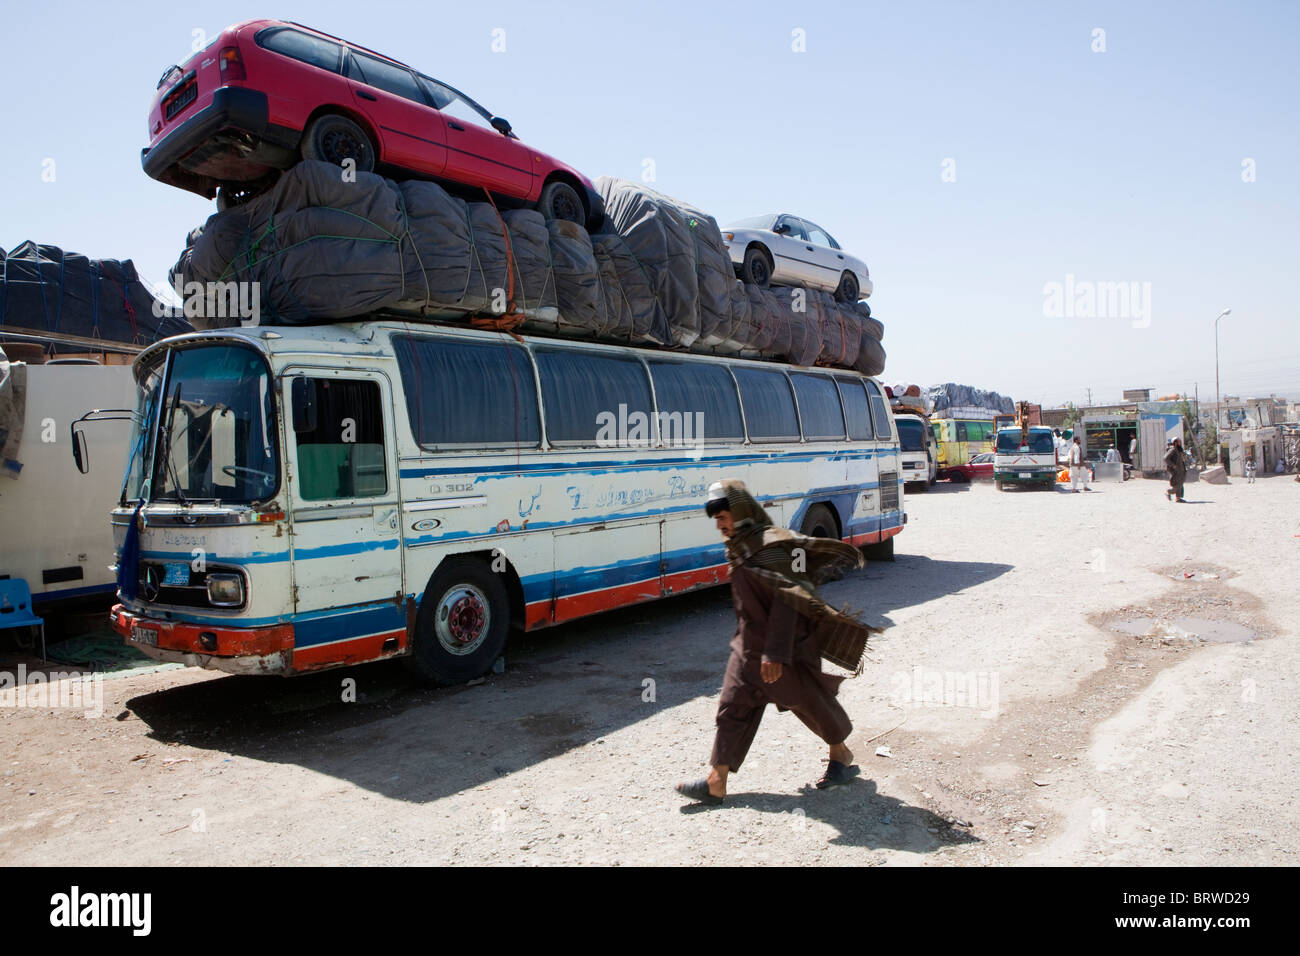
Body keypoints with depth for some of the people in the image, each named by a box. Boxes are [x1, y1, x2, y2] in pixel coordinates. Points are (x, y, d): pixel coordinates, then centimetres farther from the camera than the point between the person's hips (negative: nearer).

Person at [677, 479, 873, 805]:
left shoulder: (768, 547, -22)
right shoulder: (741, 547, 7)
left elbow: (786, 600, -26)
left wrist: (775, 652, -30)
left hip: (783, 648, -9)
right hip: (749, 646, 9)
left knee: (811, 702, 12)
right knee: (734, 708, 5)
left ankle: (841, 754, 36)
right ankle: (716, 782, 8)